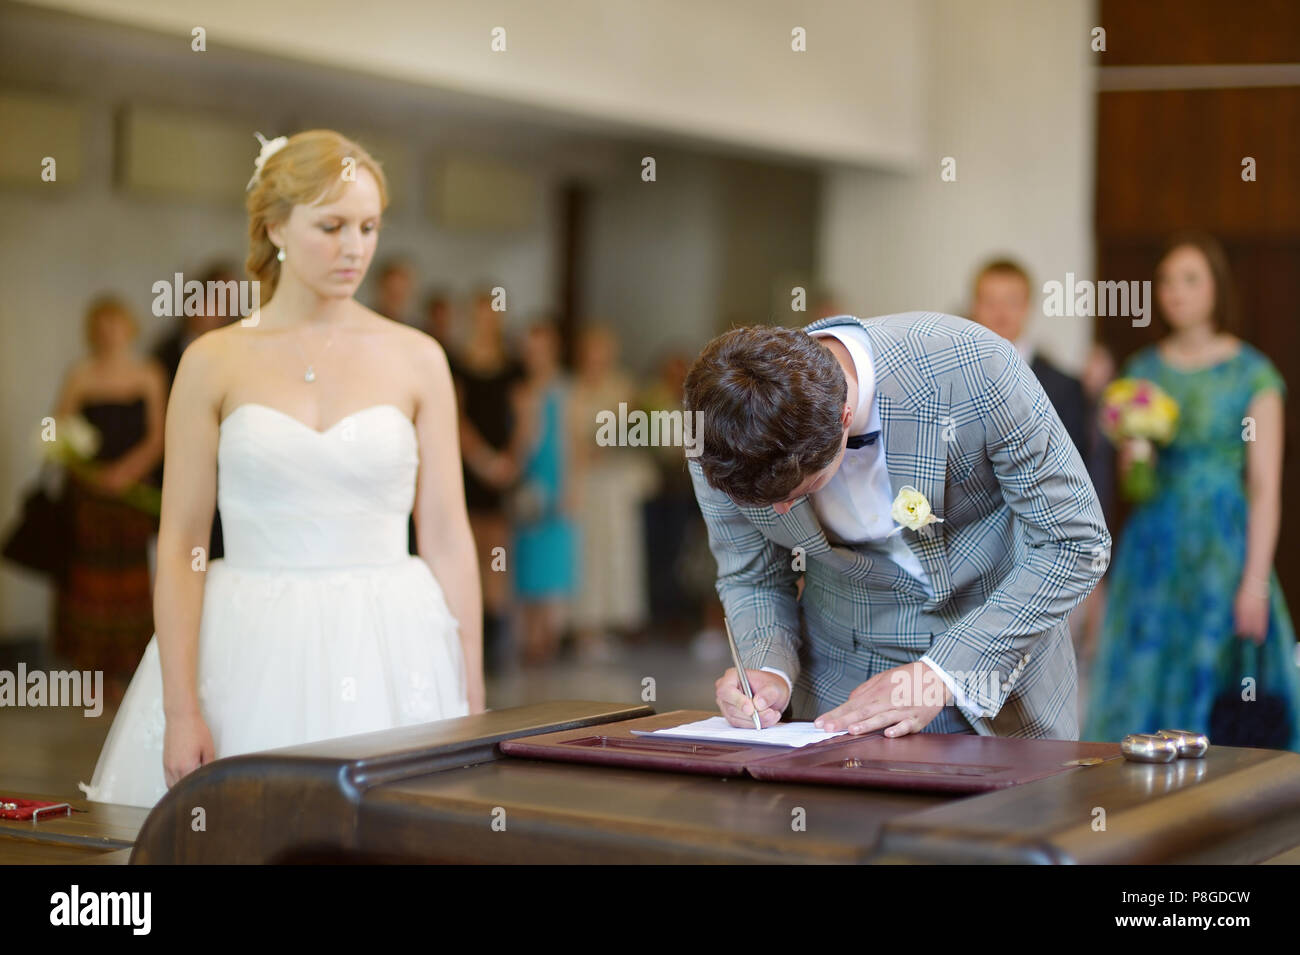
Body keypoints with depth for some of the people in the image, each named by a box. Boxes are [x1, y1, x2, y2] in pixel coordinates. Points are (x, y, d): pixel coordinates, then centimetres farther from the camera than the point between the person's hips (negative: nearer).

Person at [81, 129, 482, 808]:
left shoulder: (416, 359, 5)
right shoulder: (214, 362, 2)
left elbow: (447, 537, 4)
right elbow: (179, 547, 0)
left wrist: (472, 702, 0)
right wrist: (180, 711, -7)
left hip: (387, 651, 1)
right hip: (252, 652, -1)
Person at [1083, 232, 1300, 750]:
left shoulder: (1252, 373, -3)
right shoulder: (1143, 368, 10)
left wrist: (1255, 582, -14)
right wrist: (1131, 461, -6)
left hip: (1222, 547, -4)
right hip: (1152, 547, 4)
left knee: (1213, 686, -4)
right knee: (1143, 686, 2)